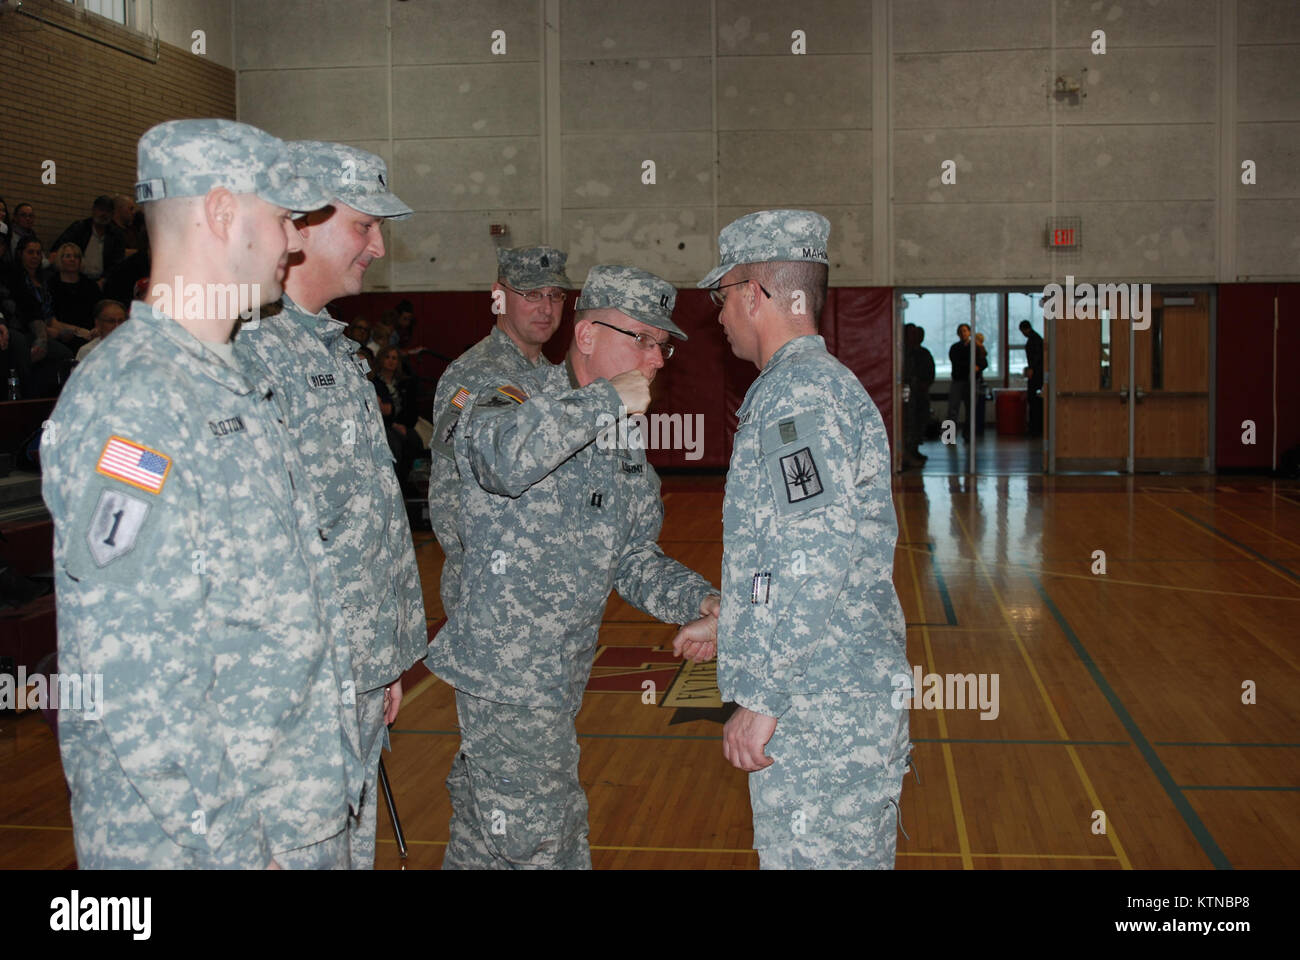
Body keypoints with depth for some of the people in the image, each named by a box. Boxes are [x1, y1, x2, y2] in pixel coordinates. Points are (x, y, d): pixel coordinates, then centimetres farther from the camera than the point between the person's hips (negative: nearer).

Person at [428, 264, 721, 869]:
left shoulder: (625, 439, 11)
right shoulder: (517, 399, -16)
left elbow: (633, 556, 13)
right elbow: (505, 457, -42)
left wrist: (699, 602, -6)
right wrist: (607, 400, -30)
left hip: (561, 675, 8)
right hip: (507, 670, -8)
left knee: (484, 812, 21)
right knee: (540, 844, -2)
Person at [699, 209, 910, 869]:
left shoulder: (795, 392, -14)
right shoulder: (824, 382, 18)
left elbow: (814, 560, -23)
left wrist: (761, 697, -20)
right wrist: (721, 620, 25)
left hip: (818, 711, -10)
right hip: (853, 694, 10)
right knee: (853, 857, 16)